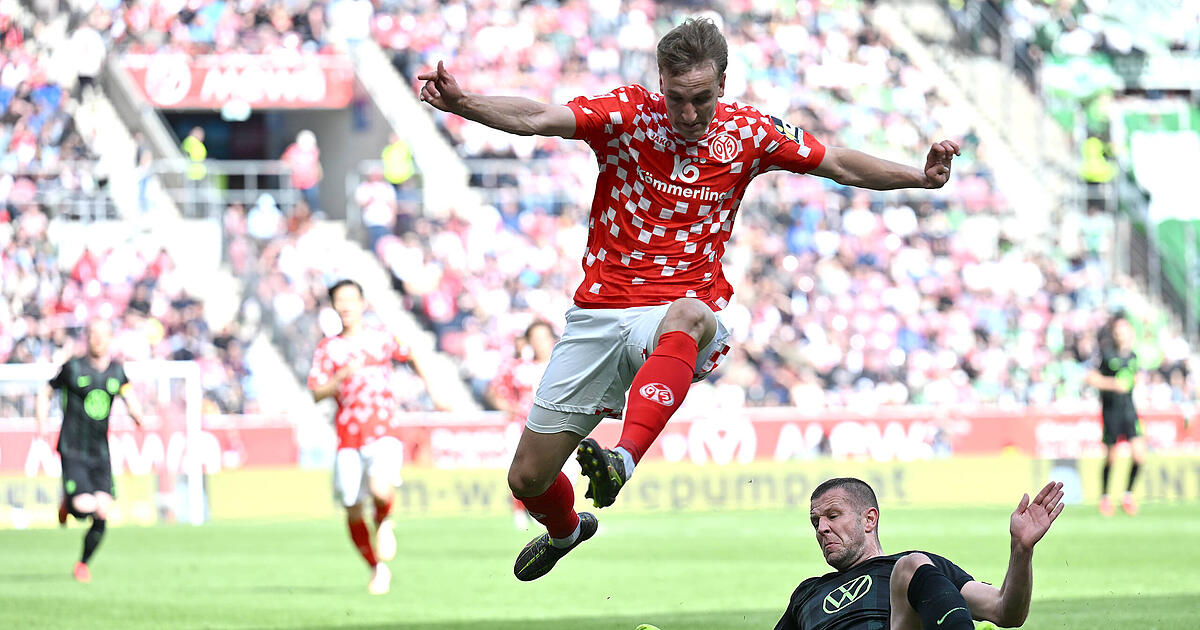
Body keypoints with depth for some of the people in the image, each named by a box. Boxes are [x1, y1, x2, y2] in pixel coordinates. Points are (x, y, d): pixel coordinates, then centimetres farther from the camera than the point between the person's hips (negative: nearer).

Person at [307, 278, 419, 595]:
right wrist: (340, 378, -19)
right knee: (353, 510, 3)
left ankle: (384, 522, 8)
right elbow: (317, 393, -2)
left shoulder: (382, 337, 6)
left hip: (383, 430, -2)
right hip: (348, 436, 2)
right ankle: (377, 569, 23)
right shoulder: (327, 348, 6)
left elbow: (411, 355, 24)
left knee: (380, 490, -27)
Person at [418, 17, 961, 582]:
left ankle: (623, 461, -58)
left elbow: (842, 166, 12)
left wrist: (921, 176, -2)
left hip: (683, 309, -1)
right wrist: (461, 104, -39)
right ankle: (566, 530, 42)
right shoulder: (628, 113, -6)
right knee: (528, 479, 3)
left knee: (689, 317, -42)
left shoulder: (748, 133, 0)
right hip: (598, 315, 1)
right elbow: (536, 119, -21)